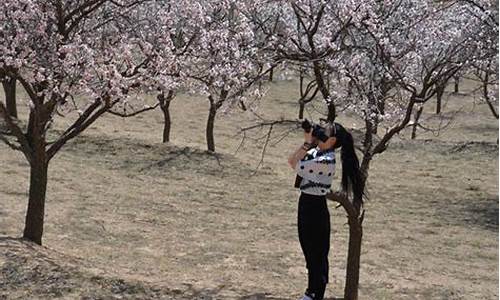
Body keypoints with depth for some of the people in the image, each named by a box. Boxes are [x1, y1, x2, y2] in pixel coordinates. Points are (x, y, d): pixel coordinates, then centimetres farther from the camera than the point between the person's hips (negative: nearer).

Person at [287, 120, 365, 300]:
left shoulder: (326, 161, -22)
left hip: (315, 207, -9)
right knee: (309, 251, 19)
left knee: (317, 253, 3)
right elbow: (291, 161, 10)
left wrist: (309, 144, -16)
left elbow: (297, 167, -21)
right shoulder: (316, 152, 5)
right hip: (307, 204, 9)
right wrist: (307, 143, 0)